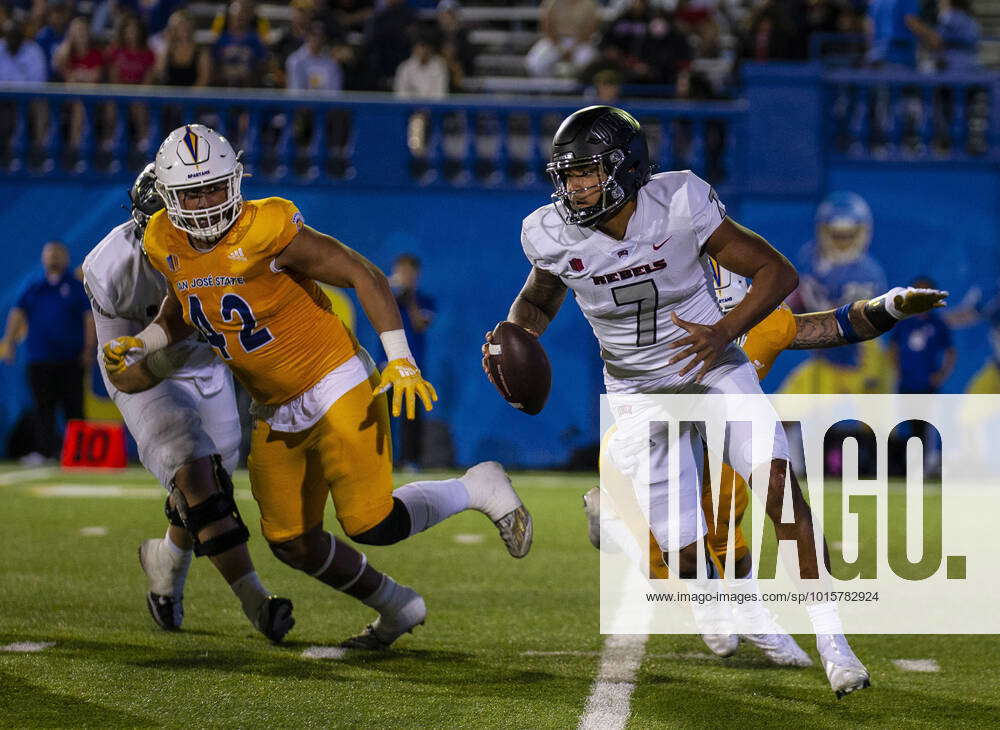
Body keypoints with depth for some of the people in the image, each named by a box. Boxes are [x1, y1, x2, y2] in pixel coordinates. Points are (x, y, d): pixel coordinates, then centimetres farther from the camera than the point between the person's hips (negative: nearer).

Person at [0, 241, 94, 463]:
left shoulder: (77, 288, 7)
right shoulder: (33, 289, 15)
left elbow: (90, 318, 1)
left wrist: (88, 349, -8)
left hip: (70, 360, -2)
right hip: (39, 359, 2)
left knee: (73, 407, -2)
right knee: (43, 407, -2)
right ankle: (43, 450, -3)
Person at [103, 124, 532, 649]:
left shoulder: (266, 232, -22)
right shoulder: (167, 247, -2)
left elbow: (363, 274, -16)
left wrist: (400, 361, -21)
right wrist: (140, 346, 1)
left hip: (336, 389, -7)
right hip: (277, 417, 7)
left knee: (369, 524, -16)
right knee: (292, 543, 9)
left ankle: (478, 490, 9)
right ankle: (397, 608, 32)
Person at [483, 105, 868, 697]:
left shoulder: (679, 205, -21)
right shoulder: (553, 236, -13)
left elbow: (778, 272, -14)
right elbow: (538, 302, 10)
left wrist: (726, 332, -28)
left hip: (712, 366, -1)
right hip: (641, 392, 1)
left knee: (777, 482, -26)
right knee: (688, 557, -6)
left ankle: (829, 636, -15)